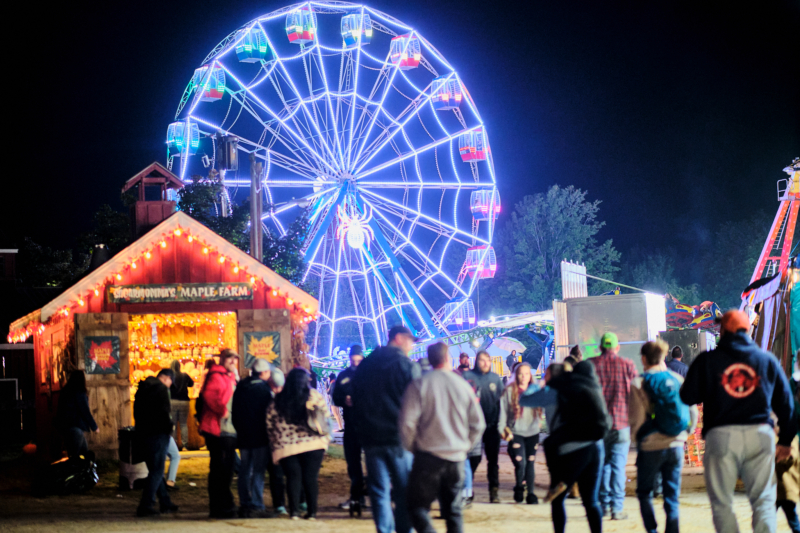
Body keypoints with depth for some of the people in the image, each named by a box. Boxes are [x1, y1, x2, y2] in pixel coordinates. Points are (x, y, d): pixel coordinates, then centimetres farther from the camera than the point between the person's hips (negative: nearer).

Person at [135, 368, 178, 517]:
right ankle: (146, 506, -9)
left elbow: (137, 412, 17)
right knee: (157, 471, -4)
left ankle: (165, 503, 25)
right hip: (158, 434, -9)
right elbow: (164, 412, -18)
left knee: (155, 470, 17)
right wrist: (169, 427, -5)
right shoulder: (161, 388, -11)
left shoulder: (142, 388, 15)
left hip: (143, 433, 9)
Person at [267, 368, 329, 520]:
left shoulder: (277, 402, 7)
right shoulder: (314, 396, 2)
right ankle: (312, 512, 4)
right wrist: (325, 439, 12)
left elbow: (270, 425, 9)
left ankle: (294, 510, -8)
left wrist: (274, 445, 17)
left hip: (286, 447, 1)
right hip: (313, 444, -1)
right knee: (311, 477, 5)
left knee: (293, 477, 3)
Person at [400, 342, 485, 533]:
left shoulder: (419, 385, -7)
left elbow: (407, 422, -11)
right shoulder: (463, 386, 3)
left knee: (418, 506, 2)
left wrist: (411, 447, 6)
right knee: (454, 510, 13)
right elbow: (478, 424, 7)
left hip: (428, 455, -3)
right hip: (456, 459, 4)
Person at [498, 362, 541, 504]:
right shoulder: (509, 391, -3)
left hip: (532, 432, 2)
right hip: (515, 433, -2)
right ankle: (519, 489, 15)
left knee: (530, 464, 6)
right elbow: (503, 410, 0)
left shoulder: (535, 389, 4)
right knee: (520, 463, -10)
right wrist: (502, 429, -3)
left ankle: (531, 493, 14)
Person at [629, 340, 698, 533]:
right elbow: (693, 412, 4)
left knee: (644, 492, 12)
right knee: (672, 497, 9)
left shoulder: (639, 384, -8)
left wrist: (638, 437, 11)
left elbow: (637, 419, -8)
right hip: (676, 445, 3)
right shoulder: (678, 379, 3)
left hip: (651, 447, -3)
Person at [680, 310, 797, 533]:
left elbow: (687, 397, 4)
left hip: (721, 436, -2)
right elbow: (785, 403, 13)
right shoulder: (767, 360, 10)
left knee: (722, 503, 5)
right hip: (760, 434, 2)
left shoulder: (706, 360, 2)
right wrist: (785, 441, 20)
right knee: (763, 500, 5)